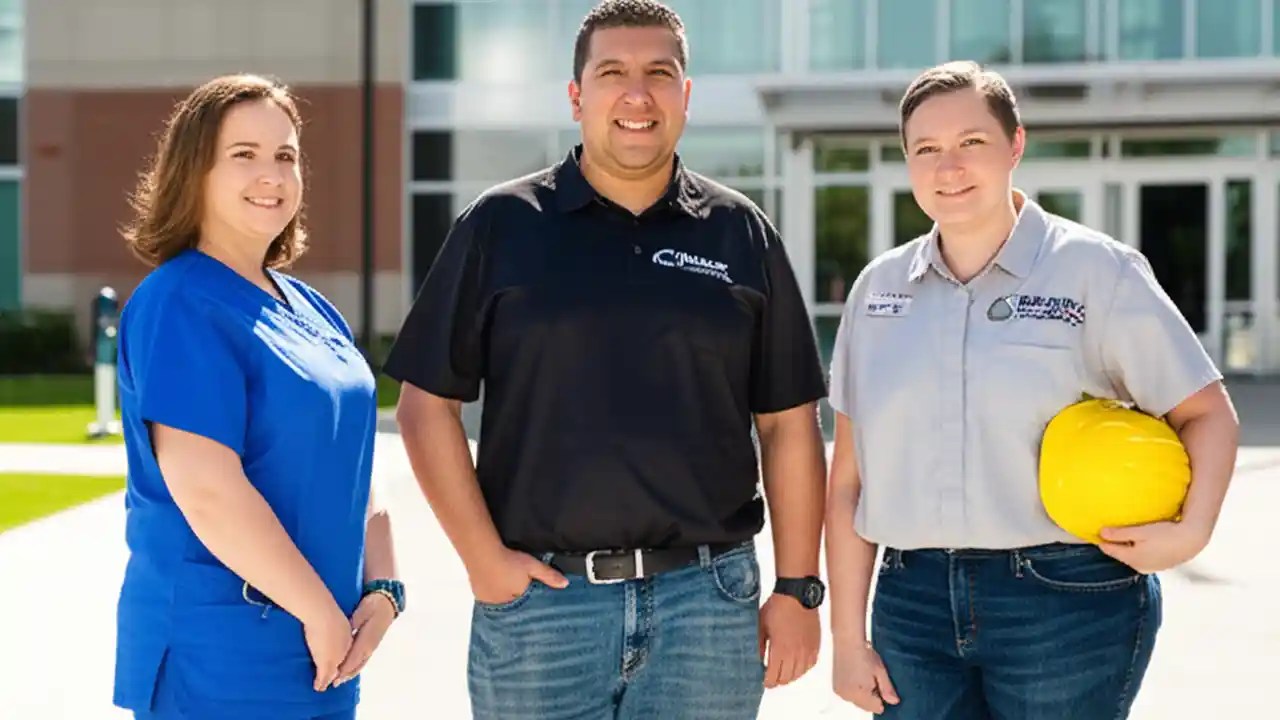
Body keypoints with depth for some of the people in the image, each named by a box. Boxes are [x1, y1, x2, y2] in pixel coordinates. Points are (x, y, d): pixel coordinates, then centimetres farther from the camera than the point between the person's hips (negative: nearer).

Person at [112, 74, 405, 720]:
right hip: (218, 660, -8)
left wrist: (381, 589, 1)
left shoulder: (310, 310, 12)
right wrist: (322, 612, -16)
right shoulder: (178, 308, -13)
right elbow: (208, 492, -21)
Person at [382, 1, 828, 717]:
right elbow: (428, 404, 1)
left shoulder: (742, 232, 6)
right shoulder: (501, 225, 3)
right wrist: (483, 556, -6)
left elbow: (788, 423, 6)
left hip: (708, 599, 1)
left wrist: (798, 589, 1)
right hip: (538, 595, -1)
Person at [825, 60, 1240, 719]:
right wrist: (848, 638, 6)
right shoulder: (879, 287, 8)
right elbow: (849, 477, 8)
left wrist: (1190, 533, -17)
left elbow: (1207, 415, 0)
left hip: (1066, 598, -3)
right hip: (914, 598, 3)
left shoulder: (1095, 269, -2)